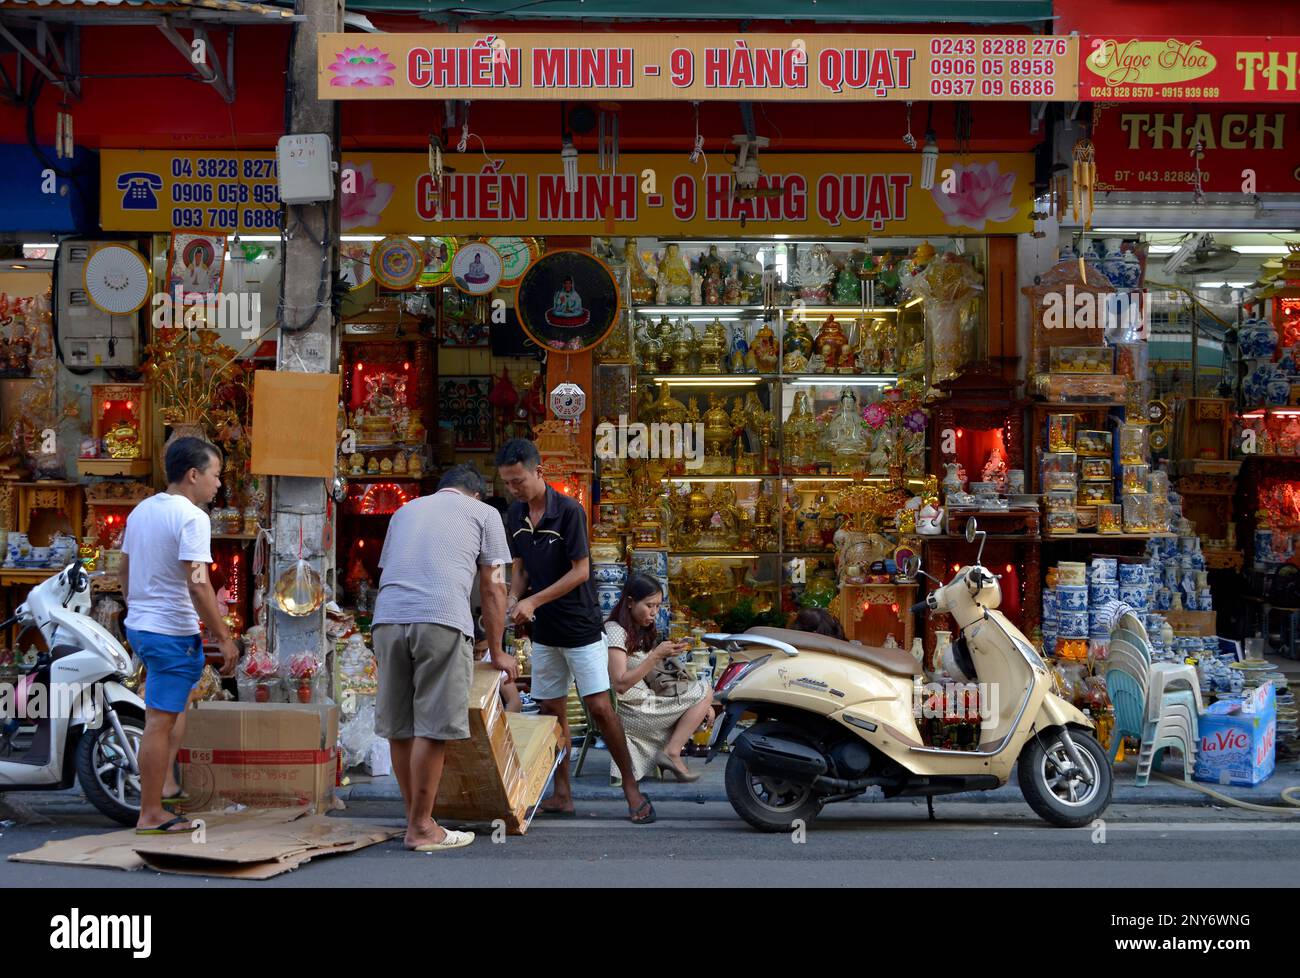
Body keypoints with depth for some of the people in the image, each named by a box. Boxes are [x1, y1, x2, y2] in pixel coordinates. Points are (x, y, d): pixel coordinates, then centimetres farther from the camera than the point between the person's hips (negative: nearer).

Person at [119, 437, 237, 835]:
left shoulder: (141, 511, 11)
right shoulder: (192, 518, -16)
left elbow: (123, 571, 19)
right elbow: (198, 584, -23)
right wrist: (224, 638, -18)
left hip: (138, 625, 10)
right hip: (173, 633, -10)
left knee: (178, 700, 26)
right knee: (160, 722, -4)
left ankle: (166, 783, 22)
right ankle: (151, 815, 2)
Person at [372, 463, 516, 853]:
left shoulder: (405, 510, 32)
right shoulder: (484, 513, 19)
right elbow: (492, 589, 16)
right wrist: (496, 653, 23)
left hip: (387, 619, 5)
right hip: (442, 620, -5)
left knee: (399, 727, 11)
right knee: (433, 728, -1)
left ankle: (417, 817, 20)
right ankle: (421, 828, 3)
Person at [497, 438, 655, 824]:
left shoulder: (569, 511, -16)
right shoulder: (514, 516, 3)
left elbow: (580, 572, -17)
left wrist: (534, 601, -21)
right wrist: (514, 598, -7)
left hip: (580, 628, -6)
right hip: (544, 632, 6)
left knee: (599, 707, -9)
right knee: (551, 711, 8)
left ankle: (631, 787, 3)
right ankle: (562, 795, 15)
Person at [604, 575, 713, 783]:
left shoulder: (640, 631, 16)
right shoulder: (615, 631, -13)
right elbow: (620, 684, -22)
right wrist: (656, 655, -23)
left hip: (646, 702, 9)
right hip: (630, 711, -9)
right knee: (705, 692, -10)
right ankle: (672, 753, -11)